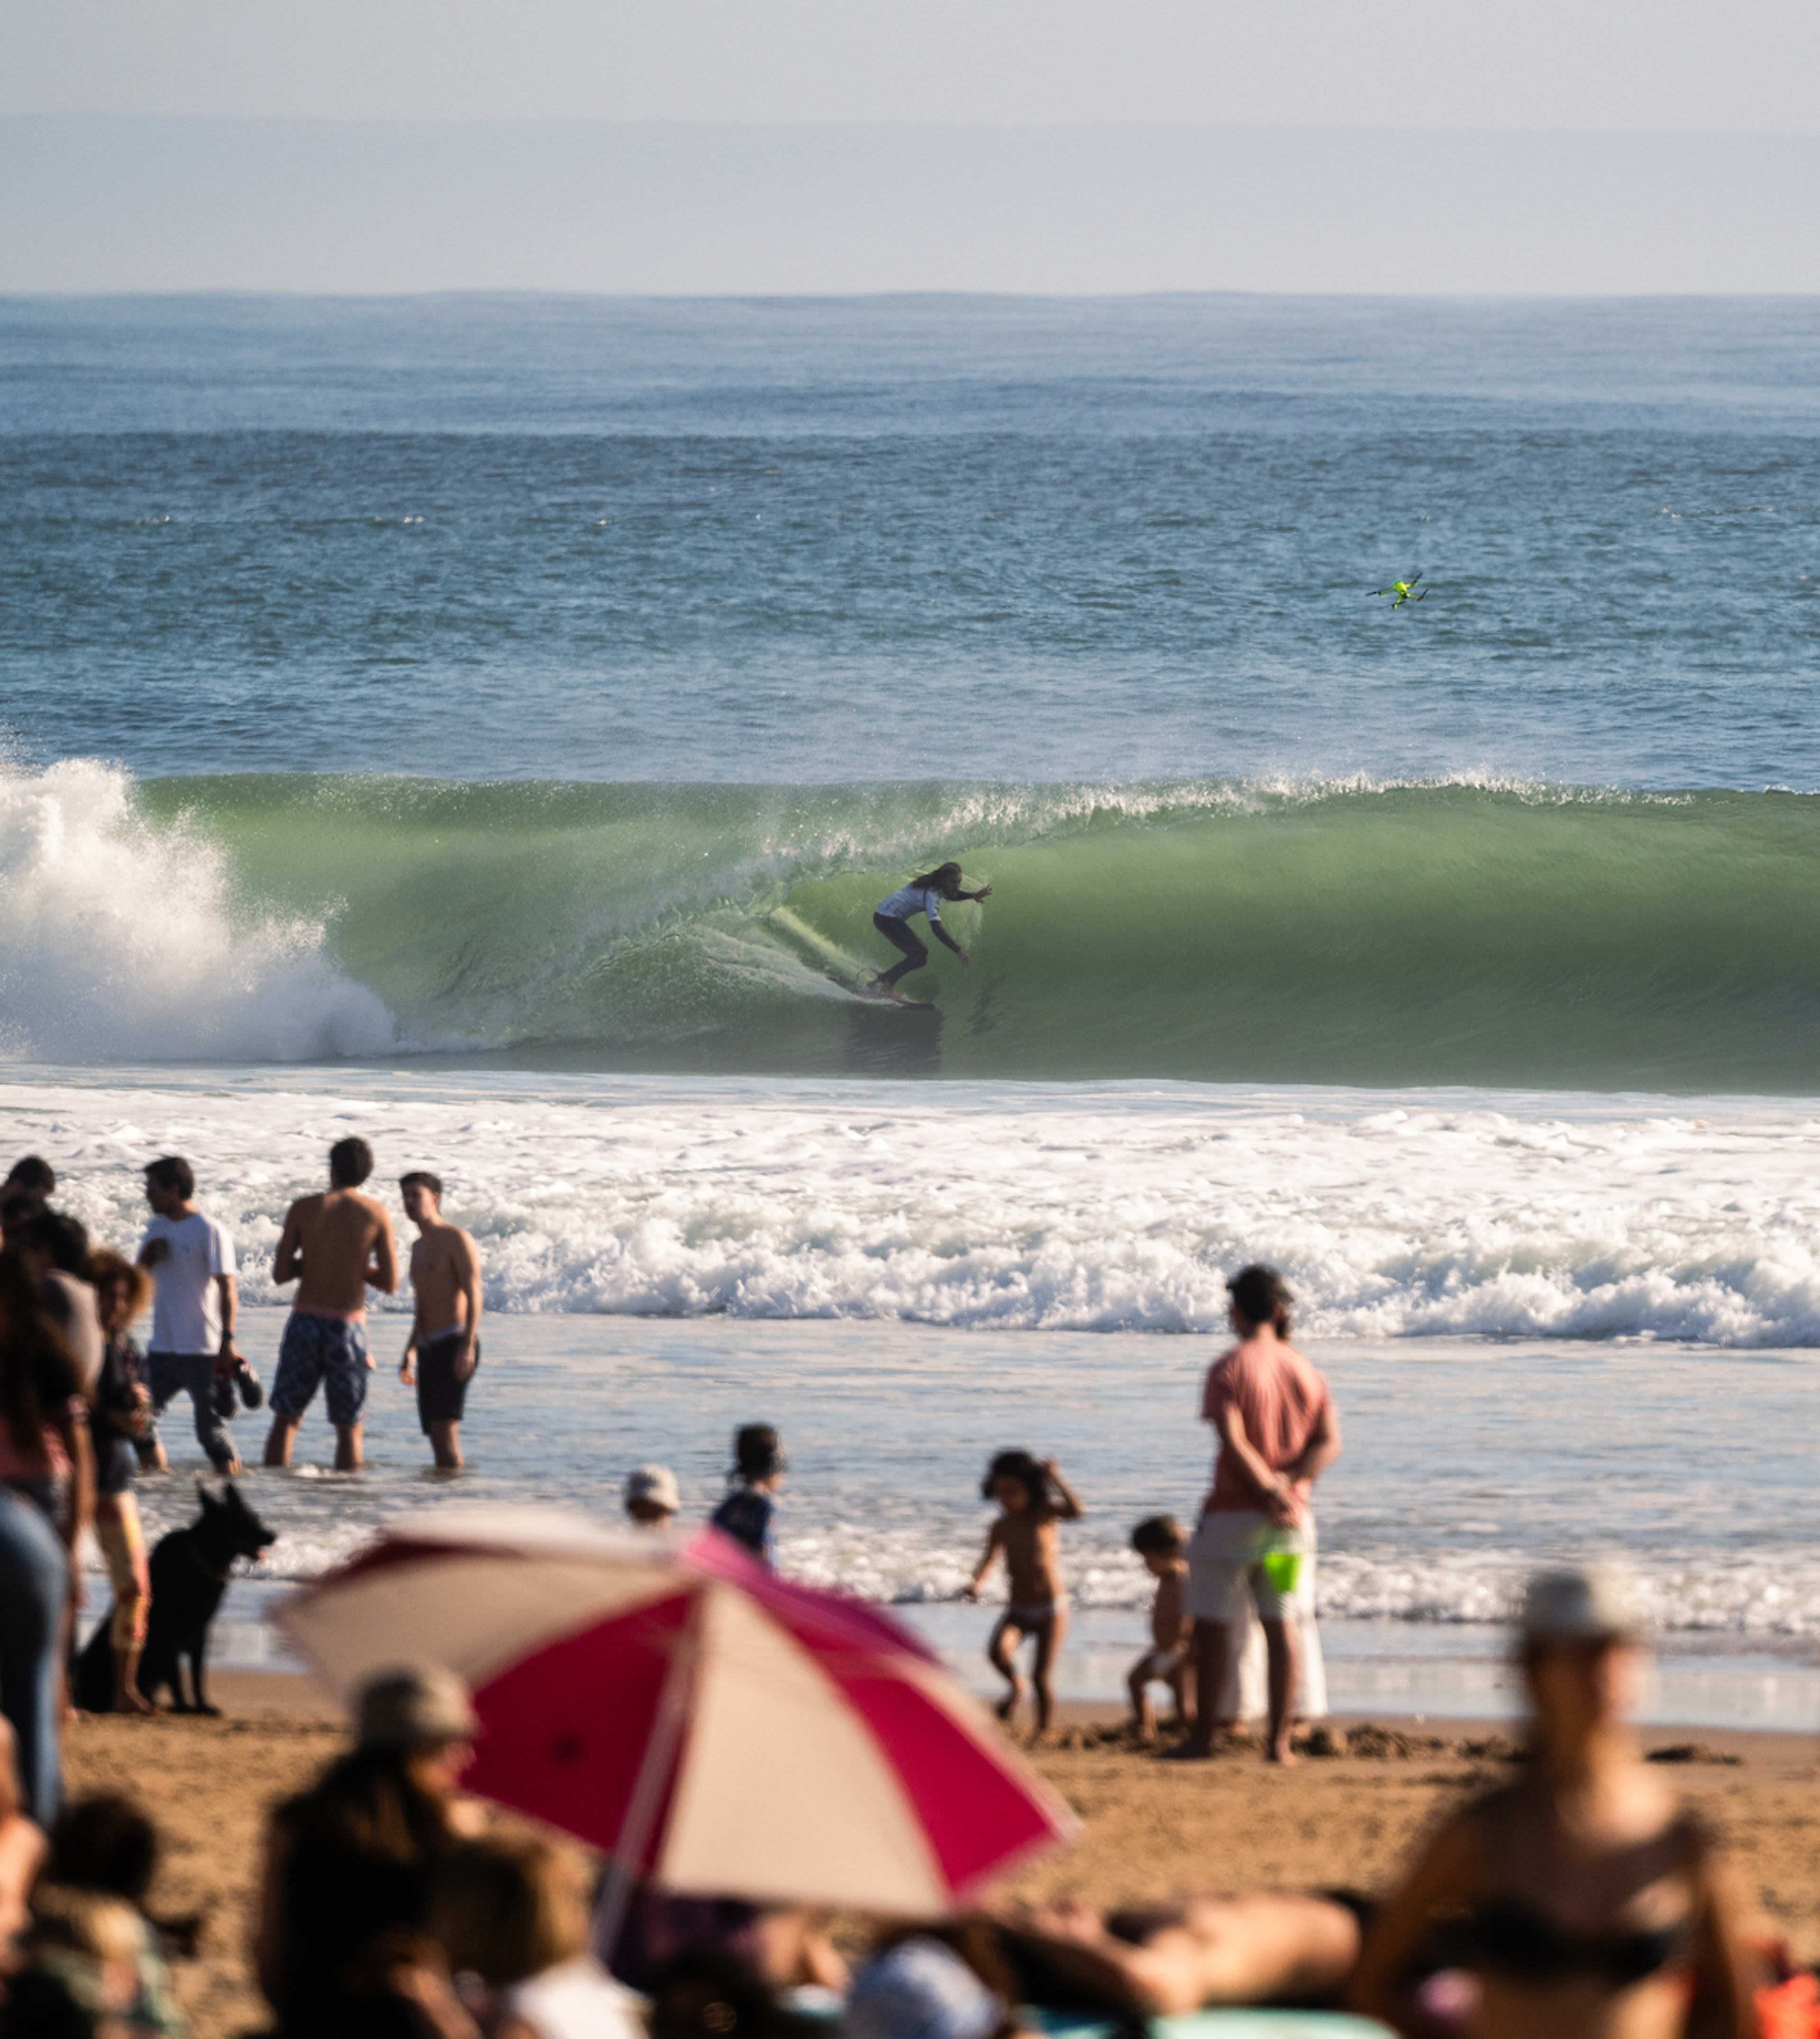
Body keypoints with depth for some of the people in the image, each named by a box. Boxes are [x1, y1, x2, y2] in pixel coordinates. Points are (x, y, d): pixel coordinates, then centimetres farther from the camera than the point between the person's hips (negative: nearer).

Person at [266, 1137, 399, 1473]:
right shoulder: (377, 1214, -2)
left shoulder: (304, 1209, -2)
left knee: (286, 1419, 12)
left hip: (306, 1322, 0)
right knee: (349, 1428, 8)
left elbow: (280, 1274, -1)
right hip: (349, 1325, 0)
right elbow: (390, 1283, 0)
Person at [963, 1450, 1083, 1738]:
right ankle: (1015, 1687, 4)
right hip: (1017, 1611, 2)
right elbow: (989, 1560, -9)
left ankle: (1043, 1732, 15)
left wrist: (1056, 1478, -25)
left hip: (1051, 1609, -2)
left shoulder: (1044, 1515, -6)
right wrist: (976, 1582, -29)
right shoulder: (1001, 1528, 1)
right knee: (998, 1651, -27)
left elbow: (1075, 1511, -24)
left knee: (1042, 1677, -4)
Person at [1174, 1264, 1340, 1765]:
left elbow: (1233, 1441, -19)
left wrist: (1268, 1490, -14)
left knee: (1213, 1626, 3)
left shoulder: (1230, 1370, -9)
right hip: (1293, 1517, 4)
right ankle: (1280, 1741, 5)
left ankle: (1202, 1736, 4)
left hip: (1233, 1513, -4)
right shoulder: (1306, 1372, 7)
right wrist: (1288, 1486, -11)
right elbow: (1329, 1443, -1)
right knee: (1283, 1627, 7)